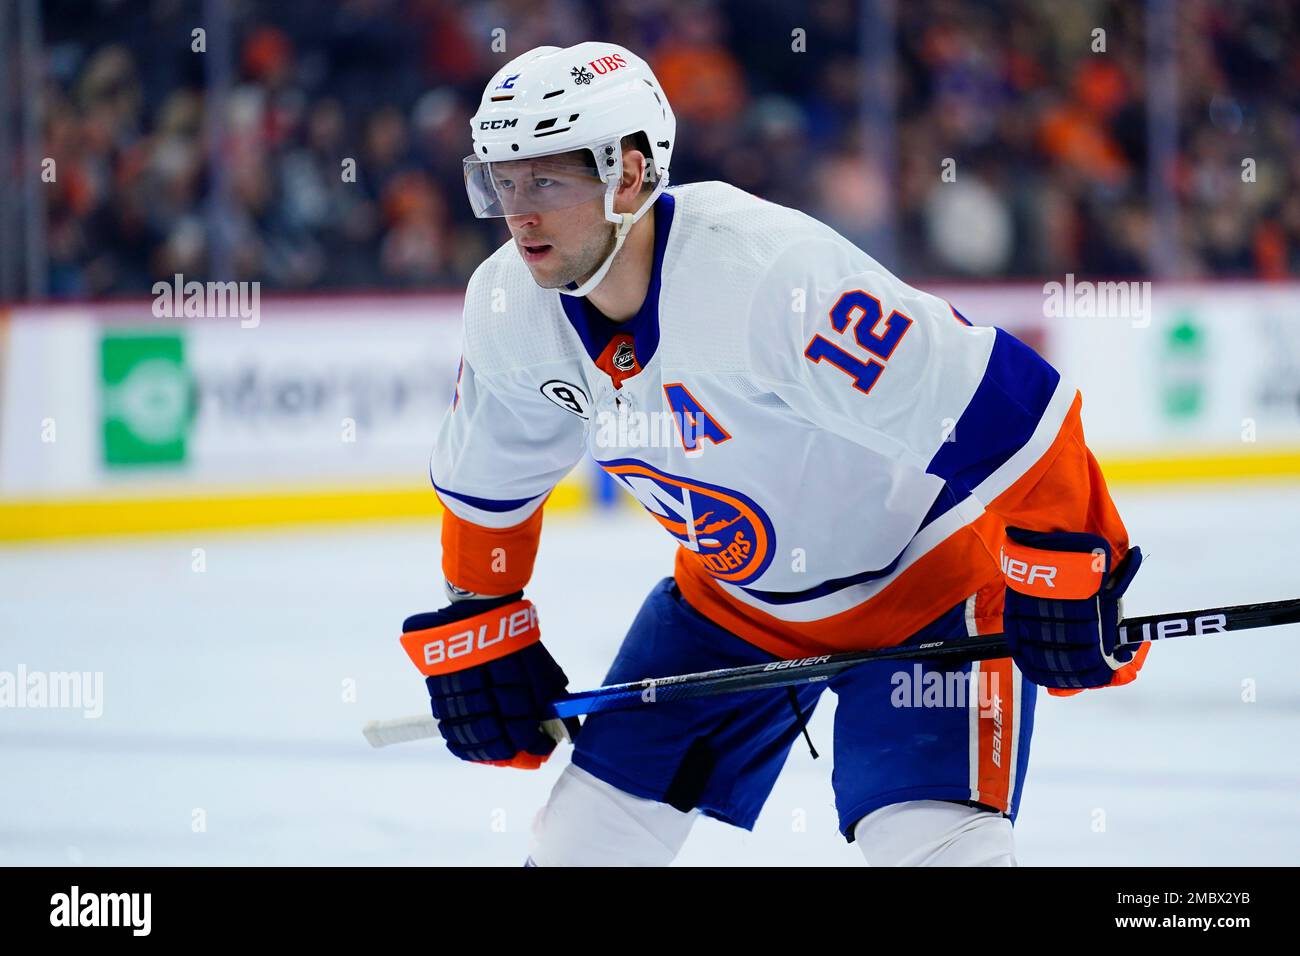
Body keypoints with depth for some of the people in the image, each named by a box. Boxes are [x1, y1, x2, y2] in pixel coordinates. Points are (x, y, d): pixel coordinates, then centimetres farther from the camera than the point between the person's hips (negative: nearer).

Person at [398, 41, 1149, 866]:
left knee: (929, 840, -23)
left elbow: (1001, 405, -33)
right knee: (591, 830, 5)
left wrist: (1060, 573, -27)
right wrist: (478, 631, 11)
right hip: (730, 595, 7)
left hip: (924, 578, -6)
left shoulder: (775, 269, -35)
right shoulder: (508, 310, -12)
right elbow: (488, 480, 9)